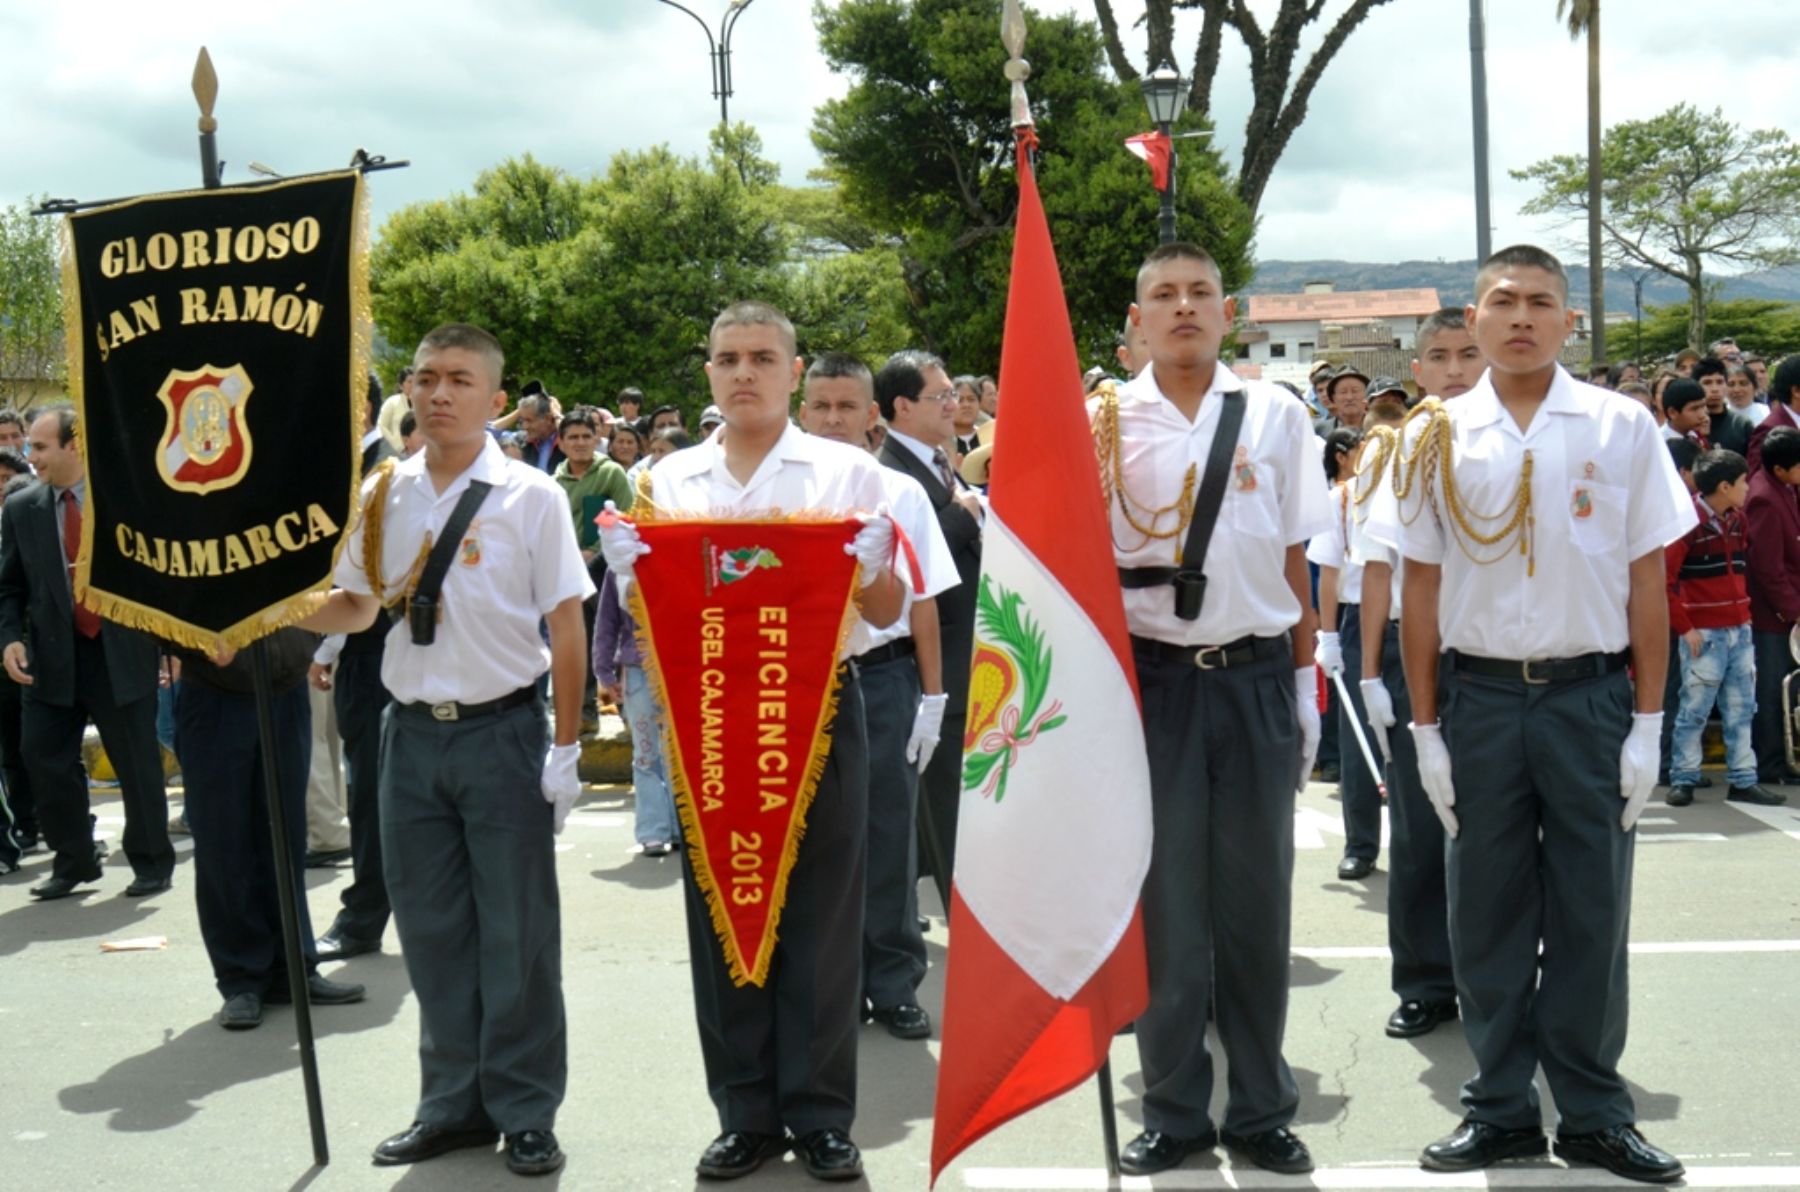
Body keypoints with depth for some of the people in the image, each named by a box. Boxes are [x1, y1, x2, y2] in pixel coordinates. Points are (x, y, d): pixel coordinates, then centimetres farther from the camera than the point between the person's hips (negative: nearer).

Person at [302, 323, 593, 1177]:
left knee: (516, 932, 4)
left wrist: (566, 747, -9)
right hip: (412, 731, 4)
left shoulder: (531, 496, -6)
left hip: (502, 730, -4)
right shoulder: (381, 496, 5)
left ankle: (525, 1113, 17)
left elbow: (566, 623, -6)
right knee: (430, 929, 11)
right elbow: (355, 609, 14)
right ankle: (454, 1104, 25)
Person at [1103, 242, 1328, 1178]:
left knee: (1256, 899, 8)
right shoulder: (1105, 420, 1)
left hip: (1255, 677, 1)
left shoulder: (1275, 415, 5)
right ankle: (1173, 1110, 18)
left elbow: (1295, 557, 8)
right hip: (1153, 676, -1)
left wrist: (1304, 681, 6)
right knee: (1165, 898, 5)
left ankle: (1261, 1109, 21)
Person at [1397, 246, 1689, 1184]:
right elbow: (1421, 590, 4)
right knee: (1487, 919, 9)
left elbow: (1647, 584, 1)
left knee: (1591, 916, 7)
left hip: (1591, 694, -1)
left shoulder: (1622, 428, 0)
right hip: (1479, 695, 1)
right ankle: (1501, 1110, 22)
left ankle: (1594, 1114, 21)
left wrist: (1647, 724, -3)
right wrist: (1426, 729, 2)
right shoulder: (1437, 437, 2)